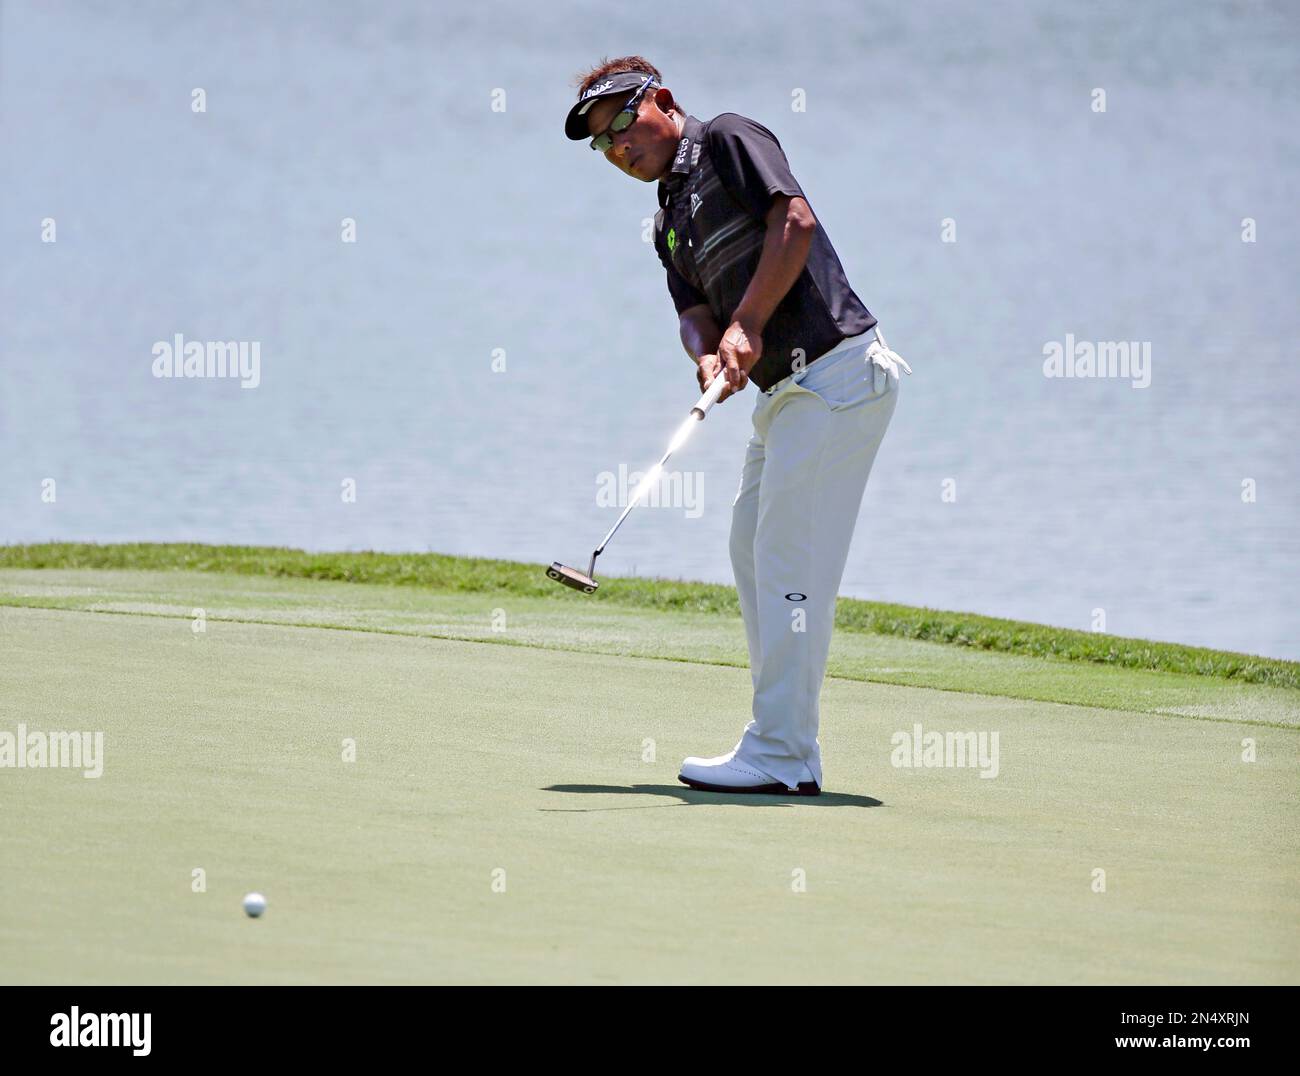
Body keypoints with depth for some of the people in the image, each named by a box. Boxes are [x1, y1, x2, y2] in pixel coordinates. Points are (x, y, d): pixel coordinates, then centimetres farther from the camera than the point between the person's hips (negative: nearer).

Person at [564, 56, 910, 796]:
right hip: (787, 390, 10)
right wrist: (711, 358, -12)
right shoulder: (671, 222, 22)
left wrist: (746, 326, -19)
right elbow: (695, 313, 11)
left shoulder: (728, 141, -2)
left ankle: (780, 756, -10)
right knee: (753, 547, 13)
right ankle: (785, 743, 18)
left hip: (835, 368, -10)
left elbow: (795, 221, -16)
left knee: (790, 557, -11)